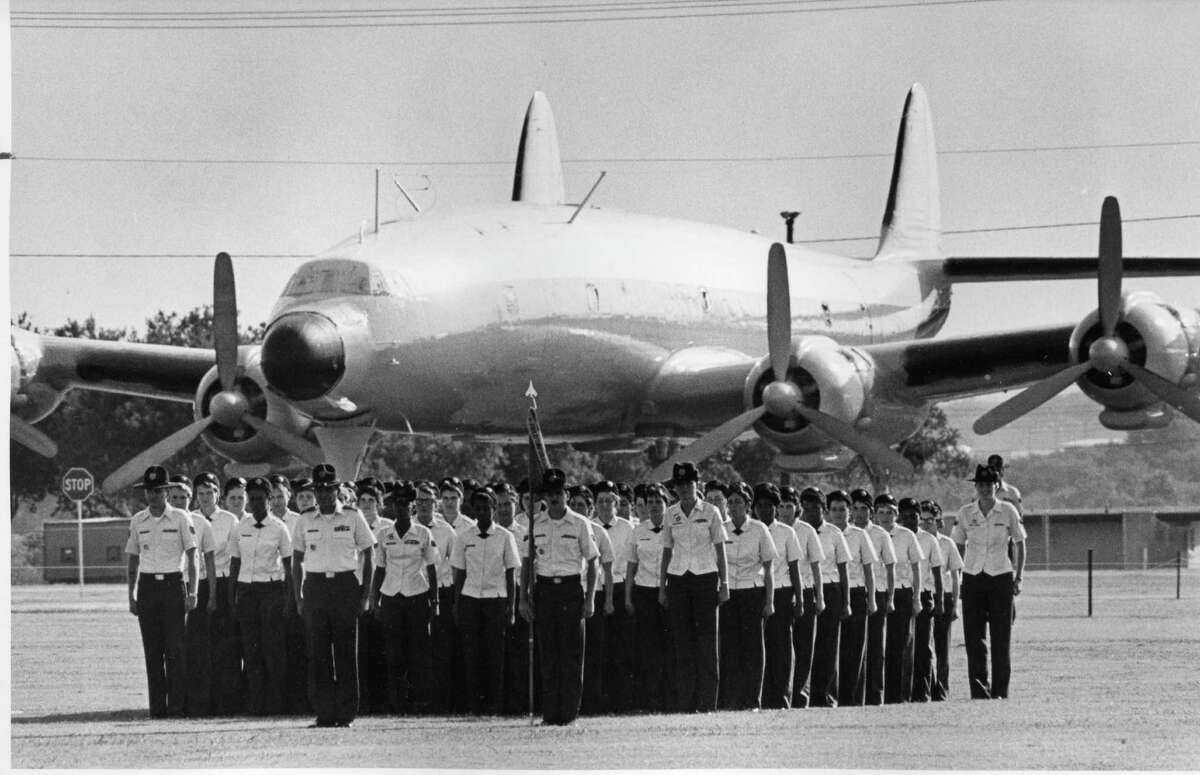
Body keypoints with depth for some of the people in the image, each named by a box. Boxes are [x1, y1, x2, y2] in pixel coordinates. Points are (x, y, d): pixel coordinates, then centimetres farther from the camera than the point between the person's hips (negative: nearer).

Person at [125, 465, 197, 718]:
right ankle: (157, 706, 4)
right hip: (147, 586, 3)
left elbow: (191, 557, 0)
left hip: (173, 584, -3)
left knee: (175, 647, -7)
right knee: (152, 650, 1)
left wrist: (191, 592, -7)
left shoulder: (180, 518, 0)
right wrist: (131, 596, 10)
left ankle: (177, 704, -5)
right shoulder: (137, 521, 9)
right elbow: (133, 561, 15)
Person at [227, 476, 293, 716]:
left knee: (273, 647, -6)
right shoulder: (241, 527, 9)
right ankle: (254, 702, 3)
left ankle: (275, 703, -2)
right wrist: (231, 596, 8)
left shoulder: (278, 528, 0)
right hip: (246, 588, 3)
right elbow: (235, 562, 13)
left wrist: (288, 598, -4)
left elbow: (288, 565, 2)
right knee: (250, 647, 1)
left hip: (271, 588, -3)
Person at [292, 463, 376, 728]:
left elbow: (367, 556, 6)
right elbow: (296, 561, 13)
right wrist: (298, 597, 4)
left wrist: (365, 594, -2)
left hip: (345, 586, -2)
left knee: (345, 650, -3)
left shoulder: (352, 518, 4)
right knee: (318, 653, -2)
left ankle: (346, 713, -1)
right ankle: (324, 712, 0)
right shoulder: (306, 521, 10)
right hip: (315, 585, 2)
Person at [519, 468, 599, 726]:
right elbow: (527, 561, 12)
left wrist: (590, 599, -4)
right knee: (548, 652, 1)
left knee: (571, 653, -4)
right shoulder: (535, 524, 7)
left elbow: (591, 563, 3)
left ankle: (569, 712, -3)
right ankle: (550, 712, 3)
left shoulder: (579, 524, 1)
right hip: (544, 588, 2)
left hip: (571, 588, -2)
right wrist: (524, 598, 5)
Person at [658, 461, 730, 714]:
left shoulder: (710, 512, 1)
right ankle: (685, 702, 1)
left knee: (706, 638, -4)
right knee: (682, 639, 0)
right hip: (678, 578, 2)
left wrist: (724, 583, -2)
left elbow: (720, 550, 3)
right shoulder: (671, 515, 8)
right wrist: (662, 586, 9)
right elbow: (667, 551, 13)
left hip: (705, 577, -2)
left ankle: (707, 702, -4)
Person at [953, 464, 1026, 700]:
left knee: (1001, 636, 0)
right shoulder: (966, 513, 3)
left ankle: (1000, 690, 5)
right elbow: (959, 546, 10)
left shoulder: (1008, 511, -1)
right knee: (973, 636, -4)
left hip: (1001, 577, -1)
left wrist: (1018, 578, 0)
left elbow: (1019, 545, 6)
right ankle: (978, 688, -3)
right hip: (972, 577, 1)